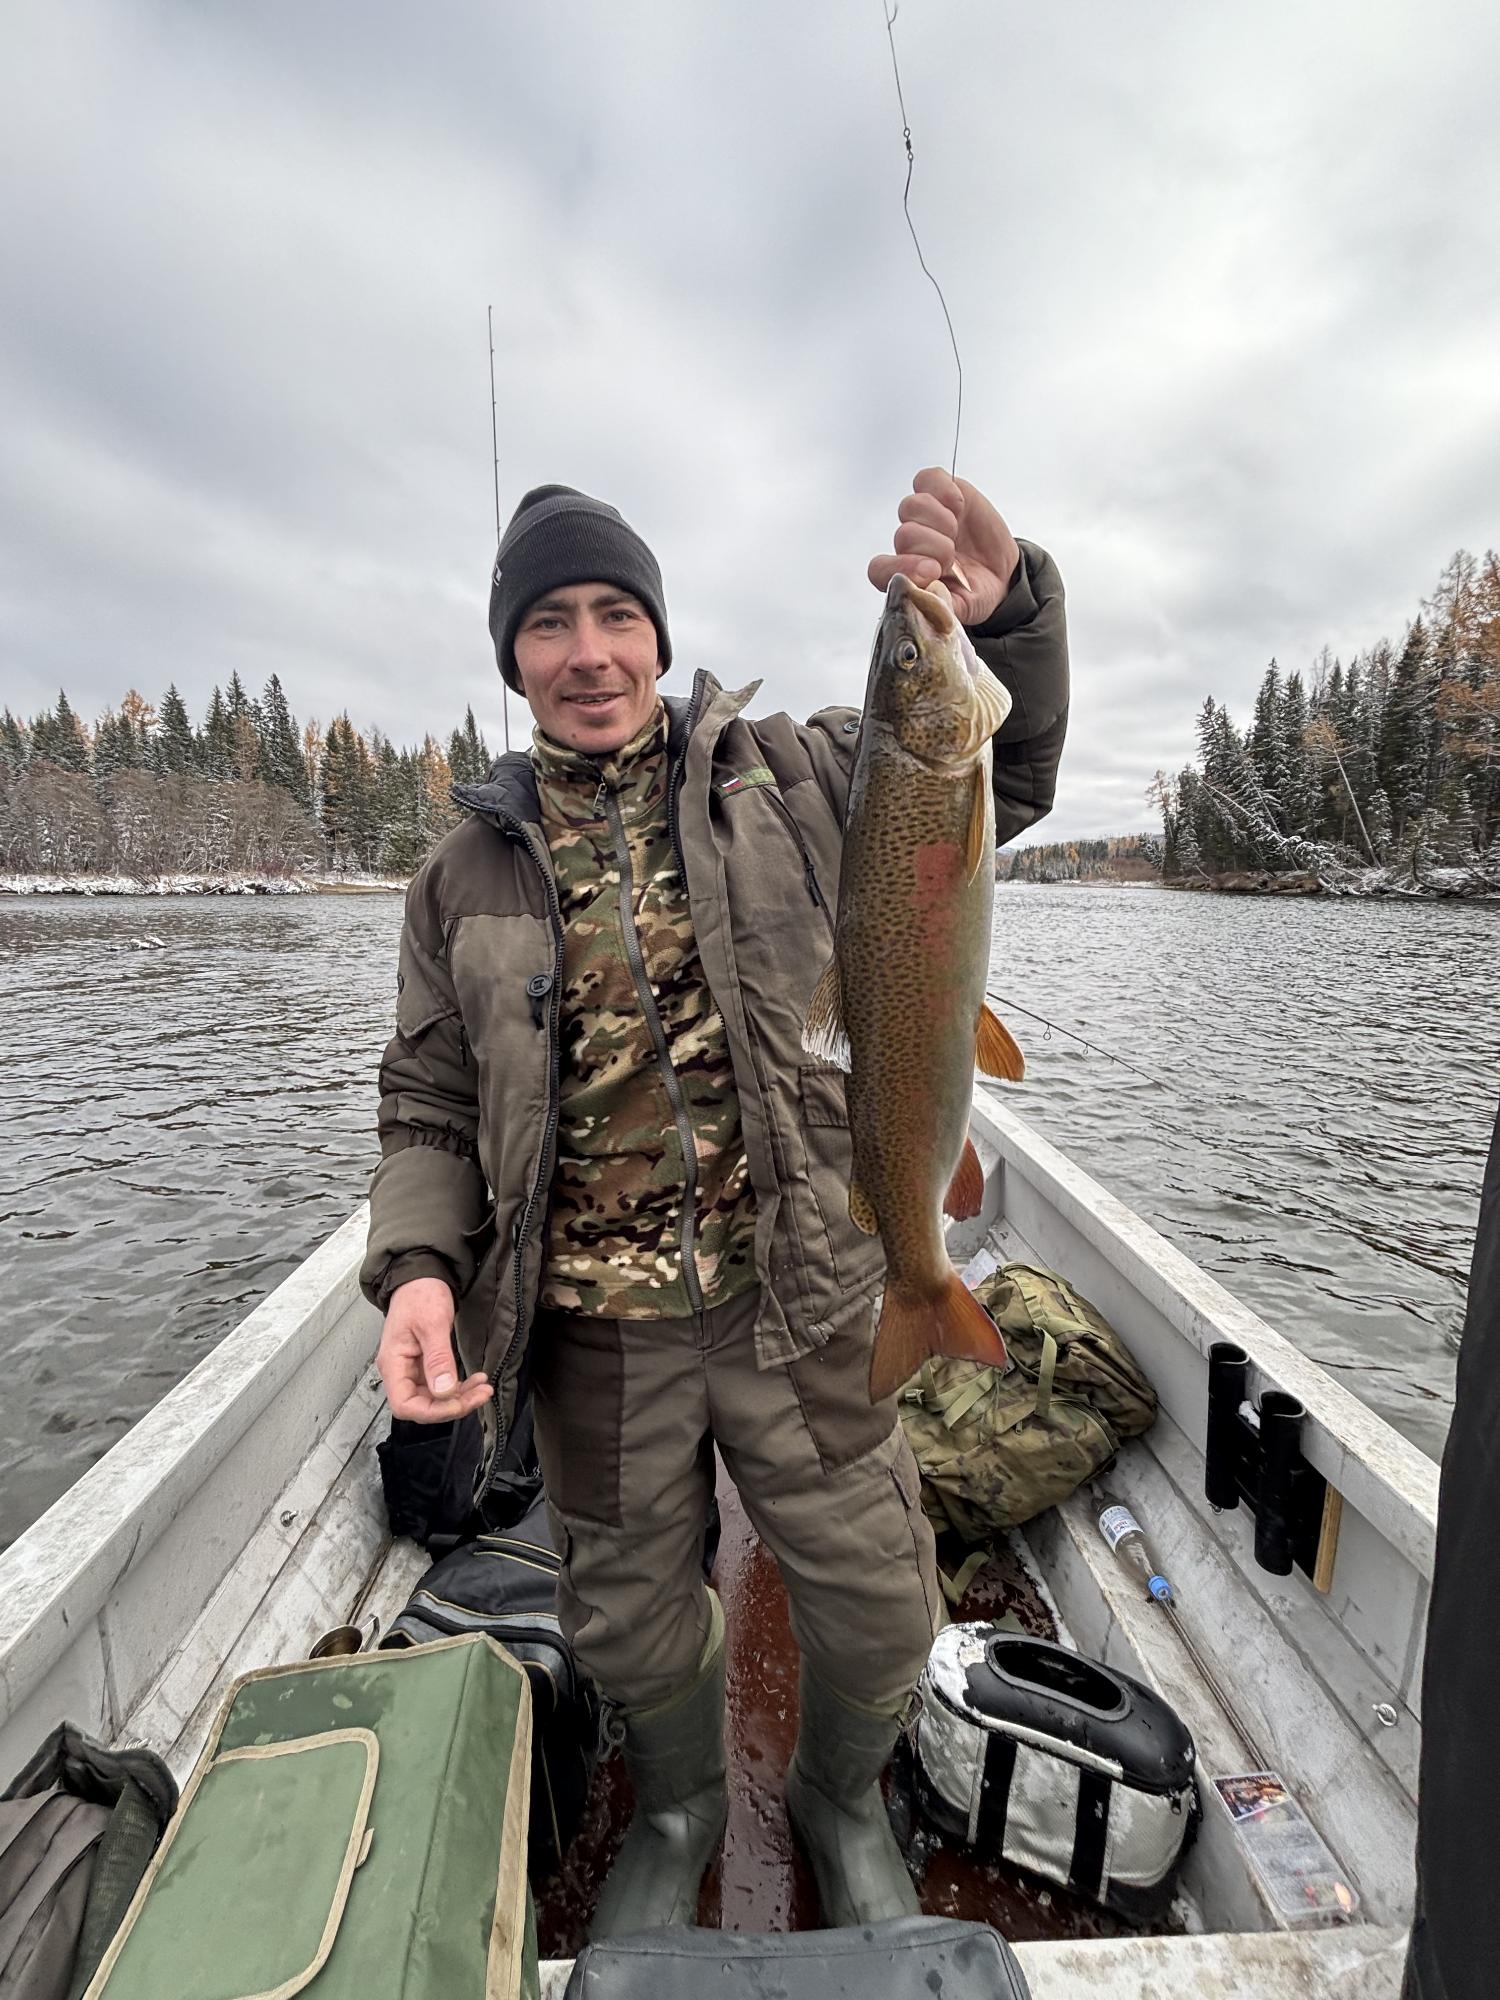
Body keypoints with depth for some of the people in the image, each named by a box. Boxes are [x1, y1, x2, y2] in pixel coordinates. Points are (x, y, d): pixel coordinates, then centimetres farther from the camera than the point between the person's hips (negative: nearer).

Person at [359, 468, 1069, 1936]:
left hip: (798, 1294, -1)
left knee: (877, 1602, 15)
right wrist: (417, 1266, -11)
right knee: (627, 1610, 23)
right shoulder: (467, 869, 3)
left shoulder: (782, 779, -1)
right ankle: (679, 1806, 60)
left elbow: (1002, 778, -1)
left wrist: (1007, 612, -20)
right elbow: (428, 1103, 5)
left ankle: (840, 1798, 53)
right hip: (590, 1329, 2)